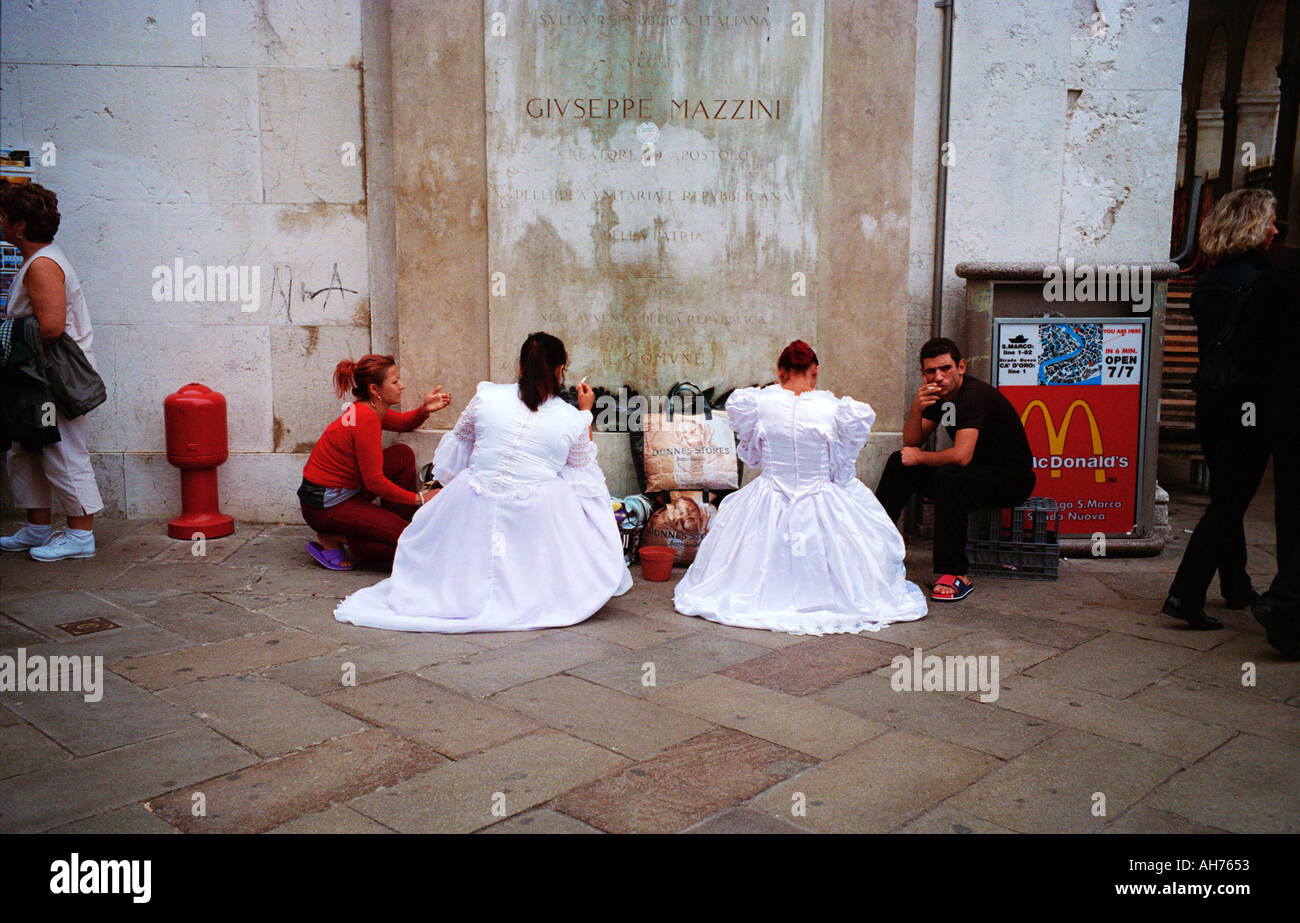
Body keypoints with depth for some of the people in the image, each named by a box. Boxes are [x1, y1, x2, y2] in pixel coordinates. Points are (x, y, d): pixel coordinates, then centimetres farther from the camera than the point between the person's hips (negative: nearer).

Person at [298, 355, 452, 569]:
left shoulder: (369, 408, 4)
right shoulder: (366, 420, -24)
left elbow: (404, 423, 24)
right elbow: (375, 481, -22)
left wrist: (425, 409, 1)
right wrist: (418, 498, -12)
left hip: (344, 492, 10)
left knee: (404, 455, 6)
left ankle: (389, 526, 12)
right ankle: (333, 539, -4)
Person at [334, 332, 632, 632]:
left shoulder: (487, 396, -2)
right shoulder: (572, 419, -4)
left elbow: (459, 438, 16)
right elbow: (583, 466, 15)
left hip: (474, 509, 1)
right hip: (537, 517, -1)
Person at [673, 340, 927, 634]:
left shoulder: (758, 403, -9)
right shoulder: (834, 409, -12)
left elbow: (750, 455, 5)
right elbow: (842, 471, -3)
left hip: (767, 508, 1)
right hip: (821, 510, -1)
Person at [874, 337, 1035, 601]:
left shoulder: (975, 394, -24)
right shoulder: (939, 393, 2)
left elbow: (961, 456, -34)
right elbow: (911, 443, 2)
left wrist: (919, 457, -17)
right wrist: (916, 409, -17)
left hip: (1011, 479, -9)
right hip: (974, 470, 9)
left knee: (949, 477, -36)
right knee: (899, 463, 0)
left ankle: (956, 575, -31)